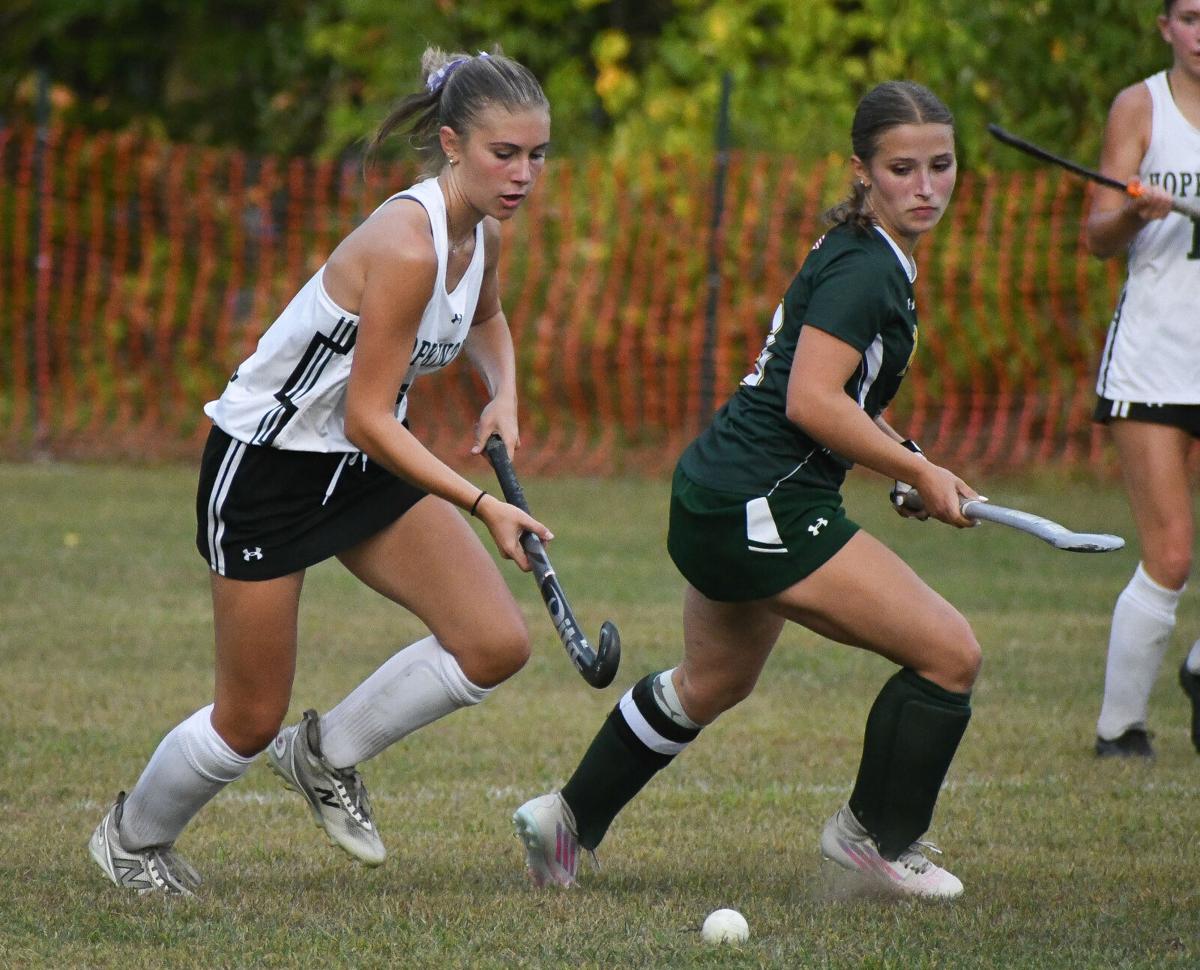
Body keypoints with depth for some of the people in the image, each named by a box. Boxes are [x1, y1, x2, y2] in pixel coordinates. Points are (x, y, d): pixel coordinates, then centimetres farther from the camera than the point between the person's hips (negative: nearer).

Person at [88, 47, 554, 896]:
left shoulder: (483, 231, -4)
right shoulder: (407, 245, -30)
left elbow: (485, 318, 21)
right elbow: (367, 418, -29)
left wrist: (504, 395, 2)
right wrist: (483, 505, -33)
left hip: (365, 469, 8)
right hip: (265, 467, -8)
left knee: (496, 644, -10)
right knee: (252, 721, 2)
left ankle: (328, 755, 12)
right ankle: (134, 836, 32)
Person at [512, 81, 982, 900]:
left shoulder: (872, 259, 13)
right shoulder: (863, 269, -18)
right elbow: (812, 402, -27)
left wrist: (908, 465, 14)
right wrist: (919, 472, -17)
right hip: (764, 508, -11)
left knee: (712, 682, 31)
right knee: (950, 652, -8)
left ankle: (567, 819, 40)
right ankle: (876, 834, 8)